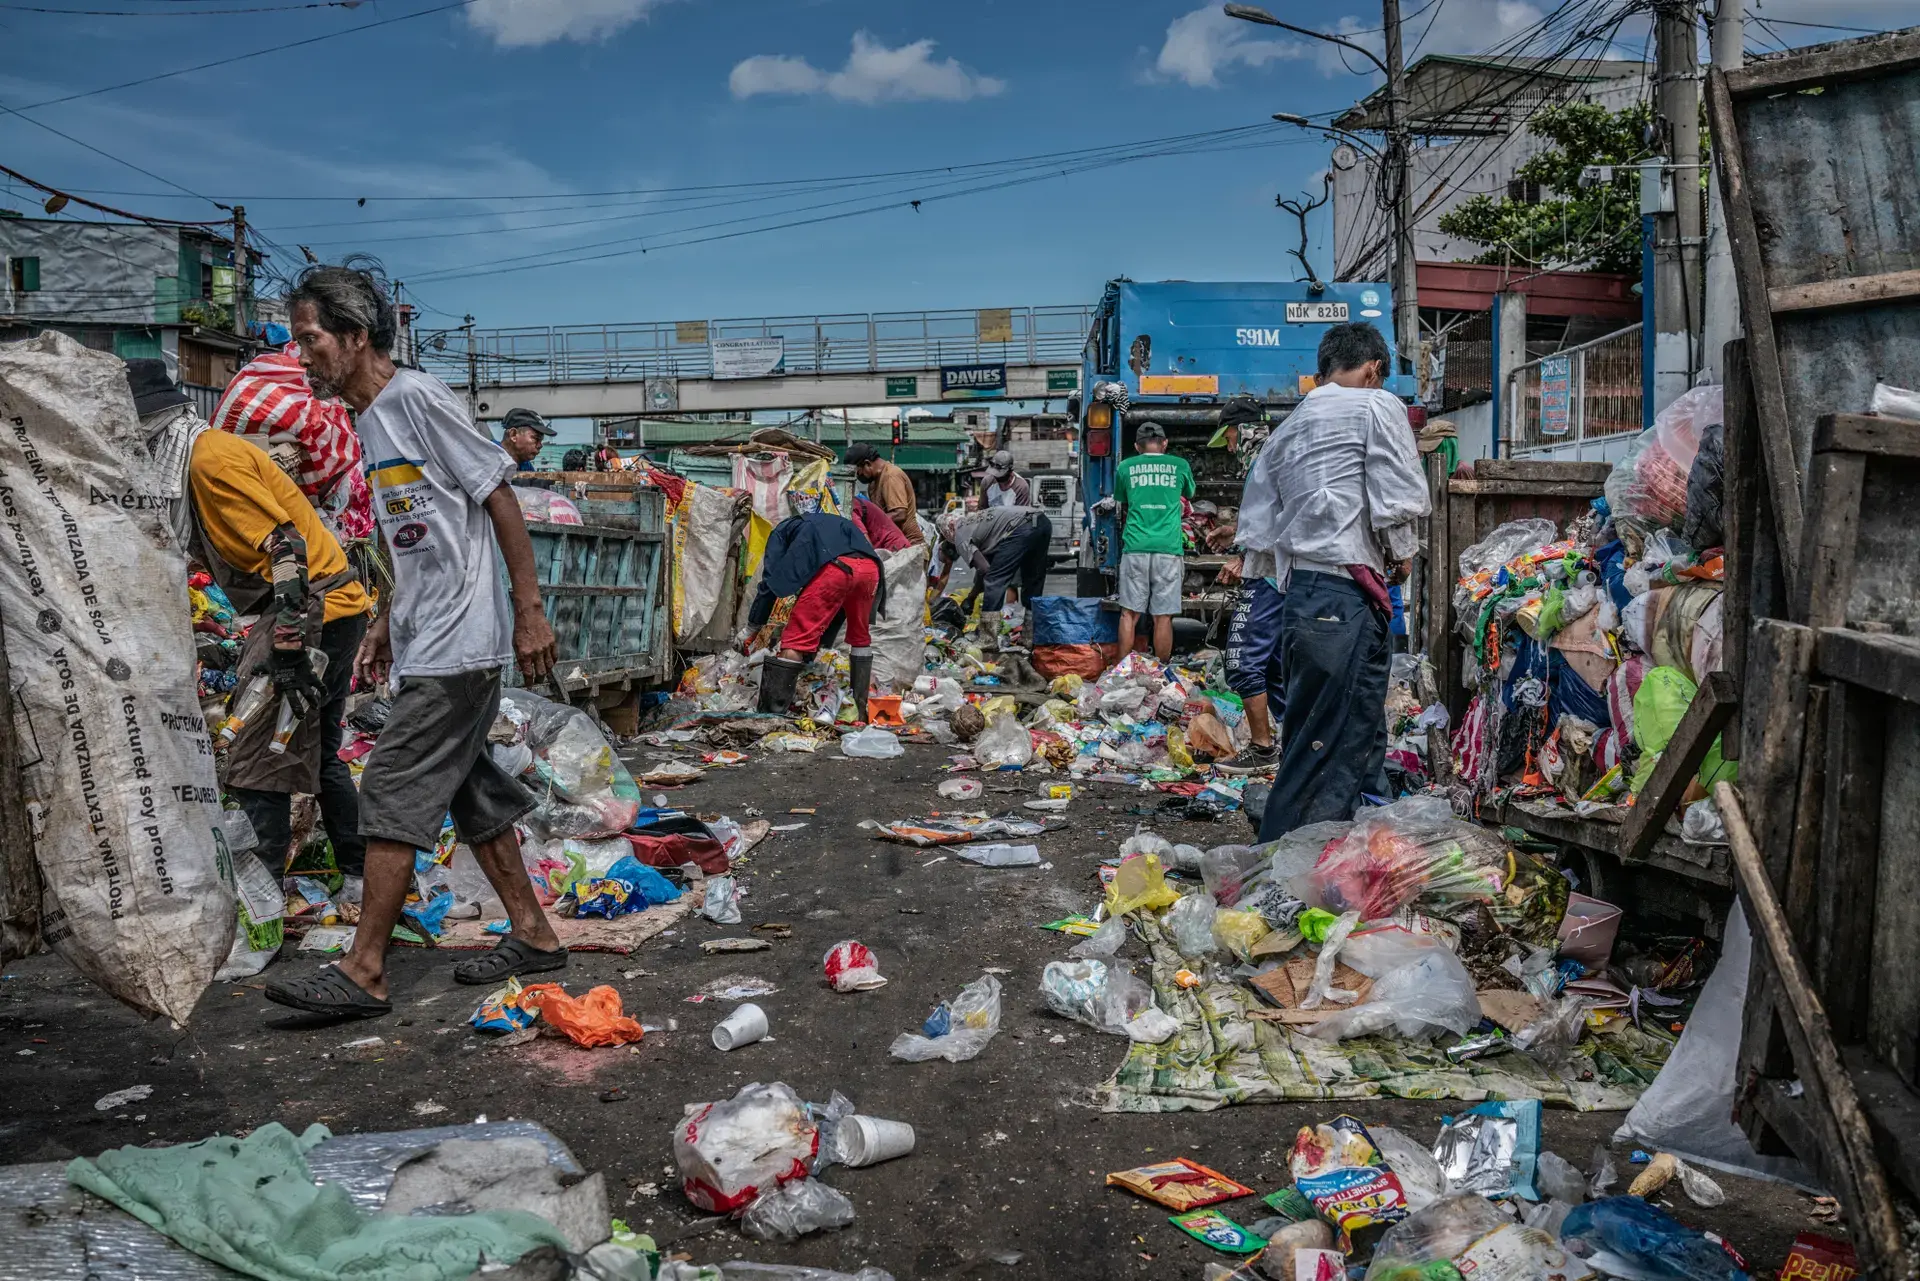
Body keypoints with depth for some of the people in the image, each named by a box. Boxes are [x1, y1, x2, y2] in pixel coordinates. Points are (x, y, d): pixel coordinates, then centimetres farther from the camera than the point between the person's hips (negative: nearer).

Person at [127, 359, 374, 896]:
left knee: (255, 764, -6)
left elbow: (284, 548, -23)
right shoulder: (196, 461, 17)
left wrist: (288, 650, -26)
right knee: (318, 754, 18)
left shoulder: (211, 457, -15)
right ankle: (358, 876, 26)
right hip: (330, 611, 11)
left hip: (310, 611, -11)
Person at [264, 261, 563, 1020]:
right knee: (470, 791, 13)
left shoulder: (418, 398, -11)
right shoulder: (369, 422, 16)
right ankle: (532, 933, 22)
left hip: (459, 643, -10)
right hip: (425, 643, 10)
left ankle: (363, 971, -2)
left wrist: (529, 612, -15)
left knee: (393, 796, -8)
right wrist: (384, 627, 21)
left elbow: (500, 501, -13)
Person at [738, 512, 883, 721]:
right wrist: (824, 641, 49)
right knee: (860, 638, 26)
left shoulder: (781, 531, 31)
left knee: (795, 641, -1)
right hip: (870, 567, 5)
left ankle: (771, 713, -6)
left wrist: (751, 629, 26)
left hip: (834, 567, -5)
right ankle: (861, 710, 30)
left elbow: (770, 581, 18)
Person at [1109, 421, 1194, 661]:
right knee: (1163, 617, 2)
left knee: (1129, 613, 6)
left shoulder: (1125, 467, 8)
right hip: (1168, 549, -1)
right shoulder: (1180, 466, 8)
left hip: (1135, 548, 1)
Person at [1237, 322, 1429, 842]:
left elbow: (1256, 534, 16)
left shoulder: (1283, 431, 21)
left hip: (1298, 601, 8)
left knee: (1362, 746, 17)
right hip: (1345, 601, -8)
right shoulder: (1377, 406, 0)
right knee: (1325, 760, -7)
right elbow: (1398, 503, -11)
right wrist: (1402, 556, 7)